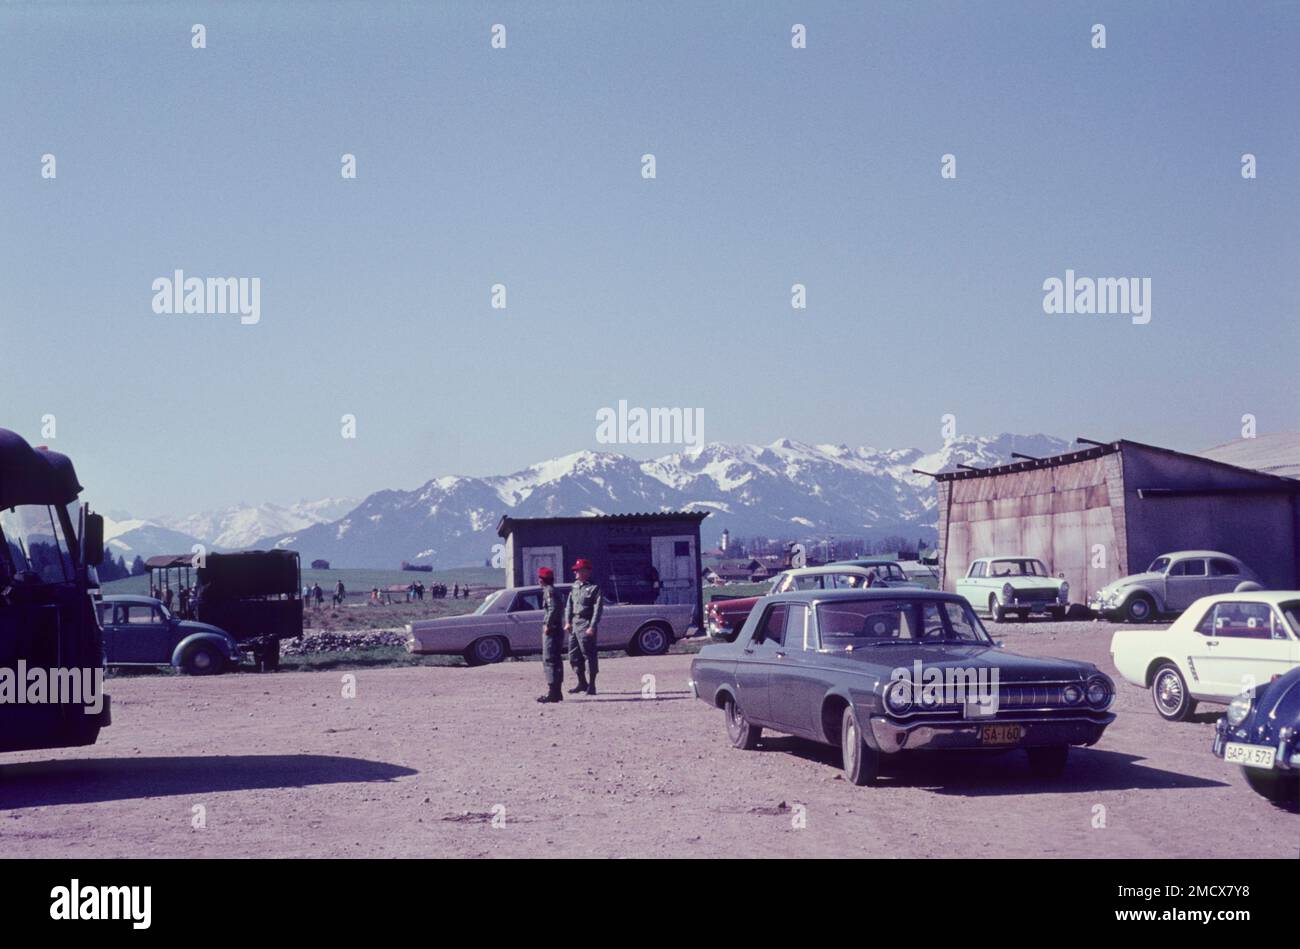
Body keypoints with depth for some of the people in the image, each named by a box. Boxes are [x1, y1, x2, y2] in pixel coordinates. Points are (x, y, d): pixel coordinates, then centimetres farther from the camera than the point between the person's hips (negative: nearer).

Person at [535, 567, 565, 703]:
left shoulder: (549, 591, -13)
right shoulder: (552, 590, 17)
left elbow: (554, 609, -25)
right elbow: (560, 608, 21)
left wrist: (548, 625, -19)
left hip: (551, 630, -10)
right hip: (556, 629, 10)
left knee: (549, 661, -10)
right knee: (556, 660, 14)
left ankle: (552, 693, -13)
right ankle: (556, 692, 20)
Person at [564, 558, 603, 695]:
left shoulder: (594, 588, -6)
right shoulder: (575, 586, 15)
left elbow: (597, 609, -11)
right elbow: (569, 605, 15)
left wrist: (592, 627, -18)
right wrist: (567, 622, 3)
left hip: (586, 625, -7)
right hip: (574, 625, 7)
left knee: (589, 655, -5)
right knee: (573, 655, 10)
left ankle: (591, 685, 0)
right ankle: (582, 683, 21)